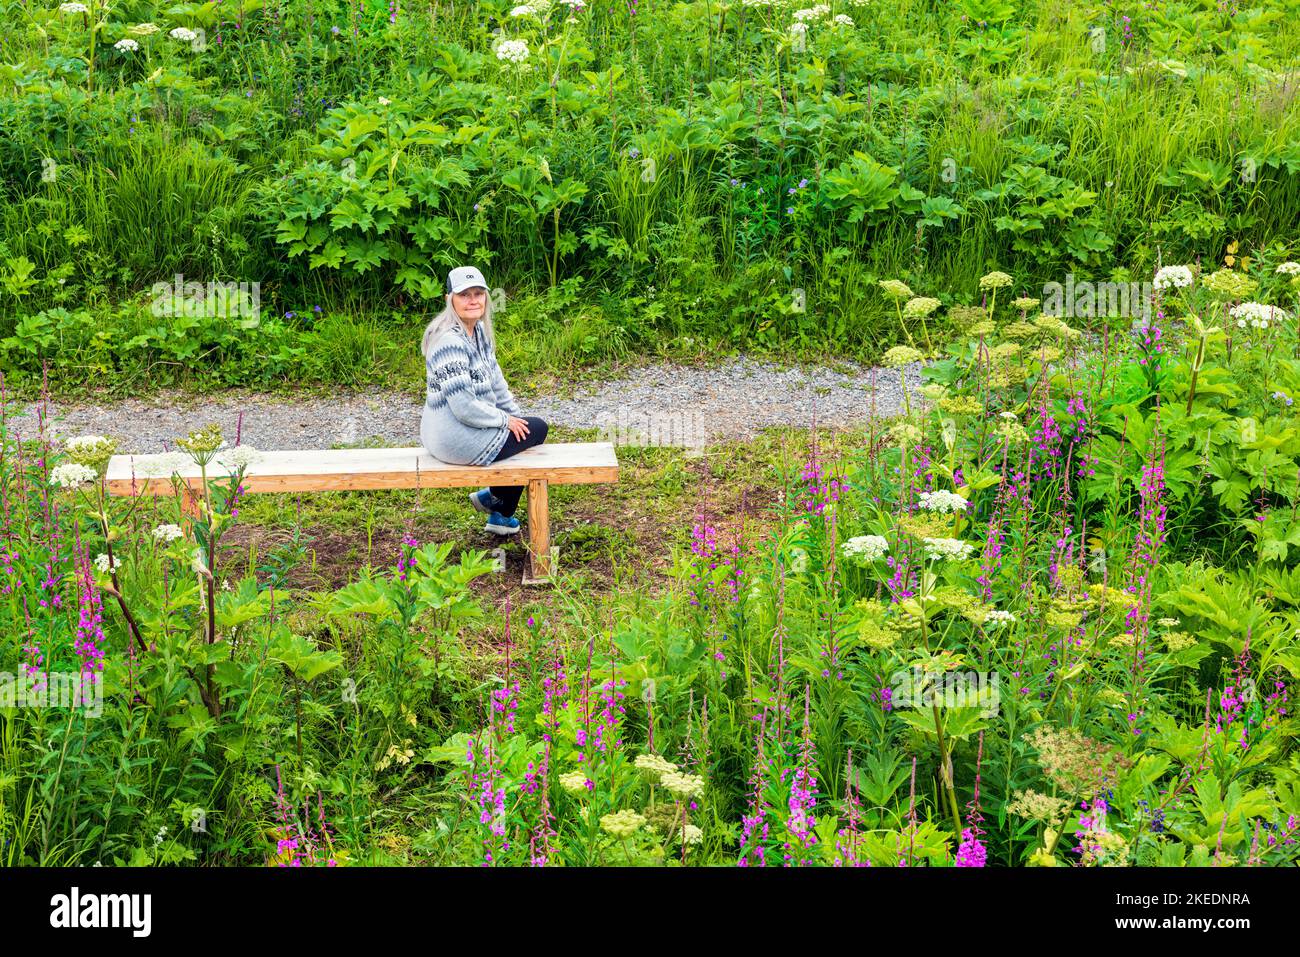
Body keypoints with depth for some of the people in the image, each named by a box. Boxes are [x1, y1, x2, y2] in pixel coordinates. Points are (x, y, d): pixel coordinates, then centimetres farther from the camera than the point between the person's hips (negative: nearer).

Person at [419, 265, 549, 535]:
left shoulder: (478, 330, 4)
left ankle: (500, 515, 32)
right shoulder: (450, 342, -27)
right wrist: (505, 420, -13)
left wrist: (516, 414, 14)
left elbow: (494, 377, 17)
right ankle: (499, 508, 21)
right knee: (537, 429, 4)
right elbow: (464, 408, -27)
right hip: (458, 439, -10)